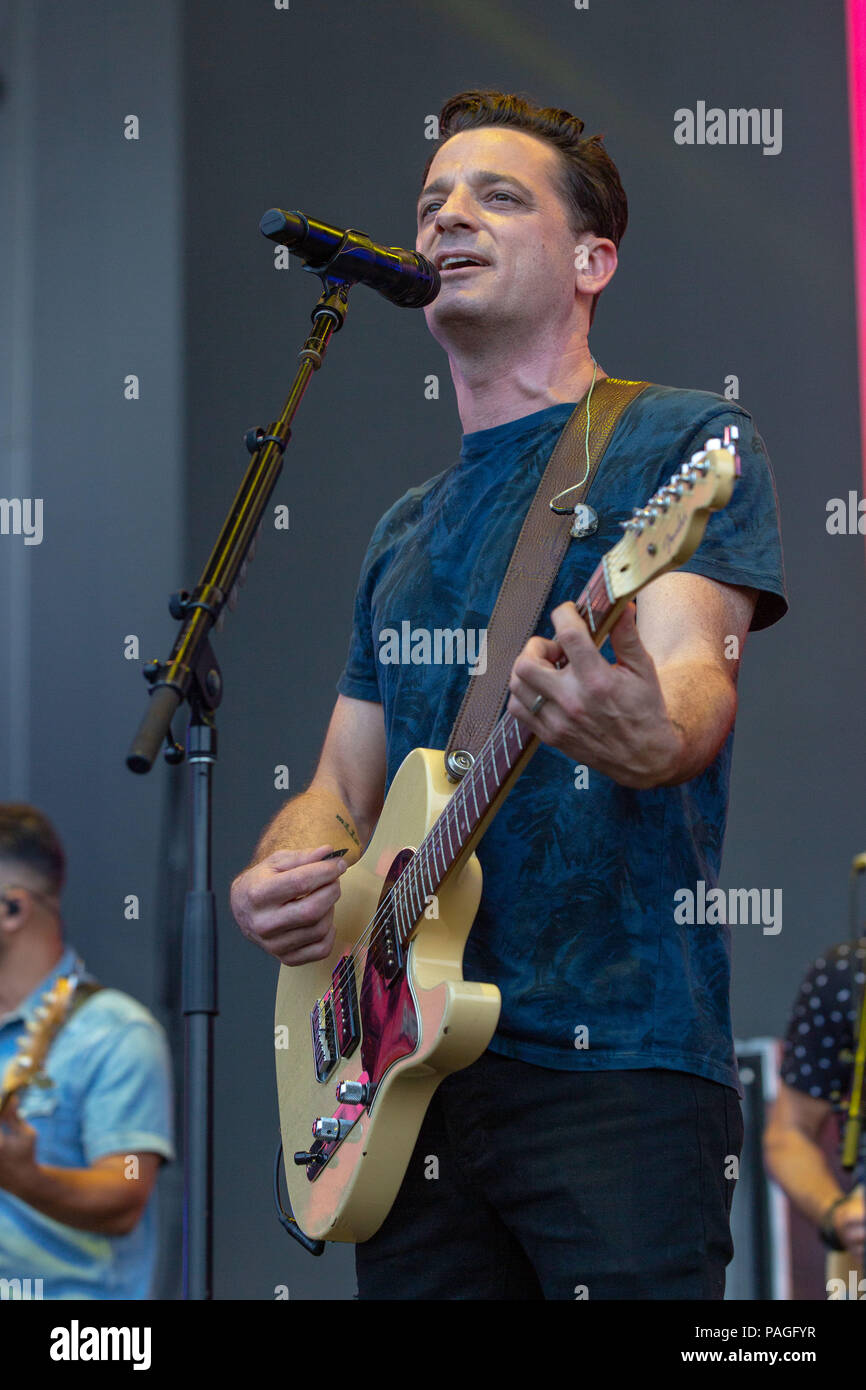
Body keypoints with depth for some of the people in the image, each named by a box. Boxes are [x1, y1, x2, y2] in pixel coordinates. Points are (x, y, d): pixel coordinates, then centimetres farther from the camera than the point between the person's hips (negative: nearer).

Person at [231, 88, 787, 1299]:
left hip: (617, 1066, -6)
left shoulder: (683, 442, 1)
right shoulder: (407, 531, 22)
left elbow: (694, 674, -15)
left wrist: (648, 736, -40)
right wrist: (278, 879, -1)